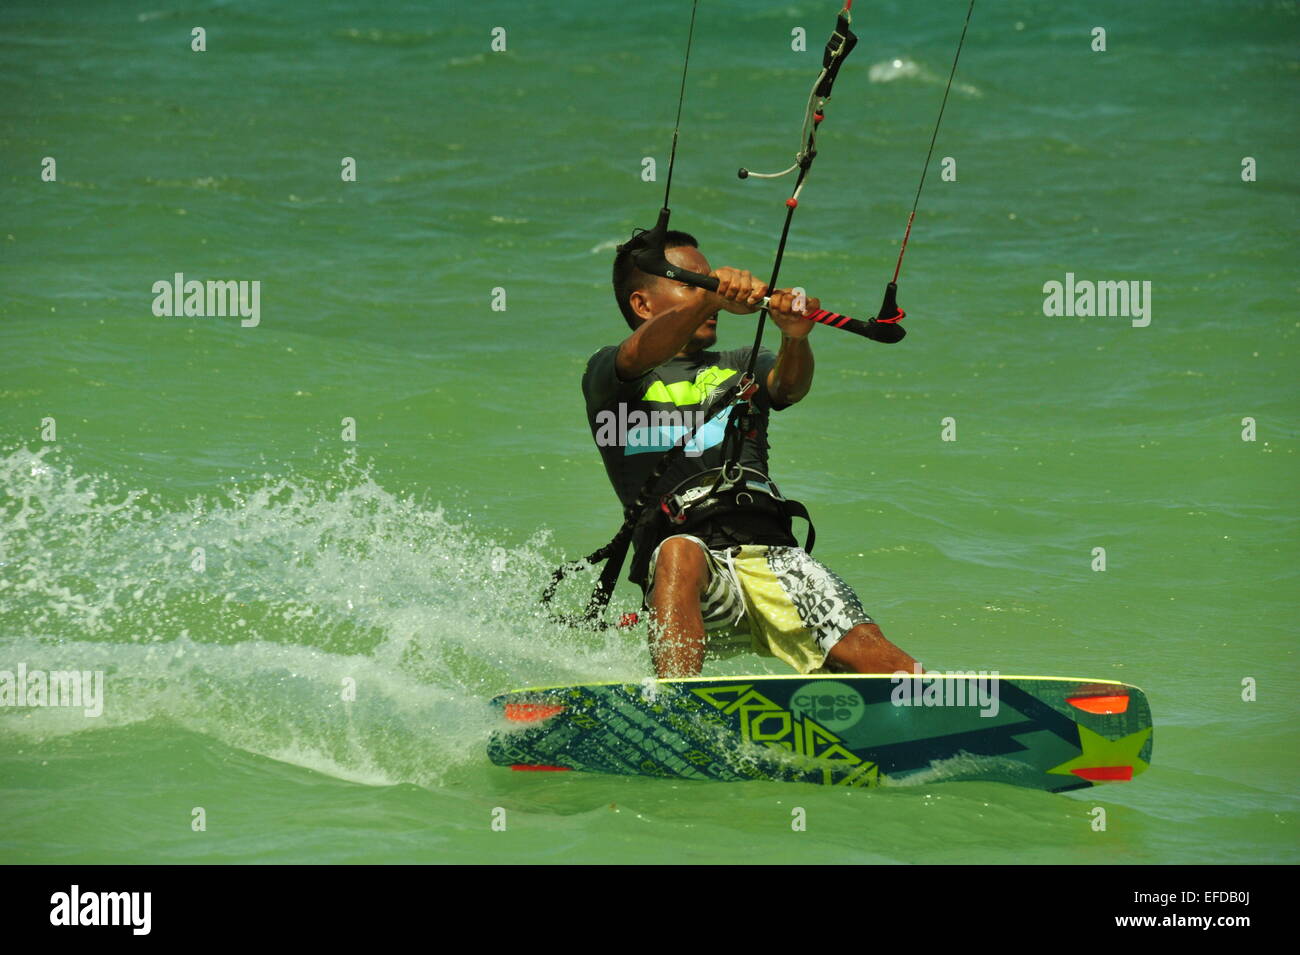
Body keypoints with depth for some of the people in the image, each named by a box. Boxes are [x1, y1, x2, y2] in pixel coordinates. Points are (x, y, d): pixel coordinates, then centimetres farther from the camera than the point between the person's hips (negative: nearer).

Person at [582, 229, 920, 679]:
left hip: (772, 553, 4)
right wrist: (710, 297, -29)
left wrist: (795, 337, -20)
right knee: (681, 552, -39)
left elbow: (789, 387, 5)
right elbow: (643, 354, -9)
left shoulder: (740, 368, 28)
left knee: (865, 652, -21)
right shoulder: (609, 375, 16)